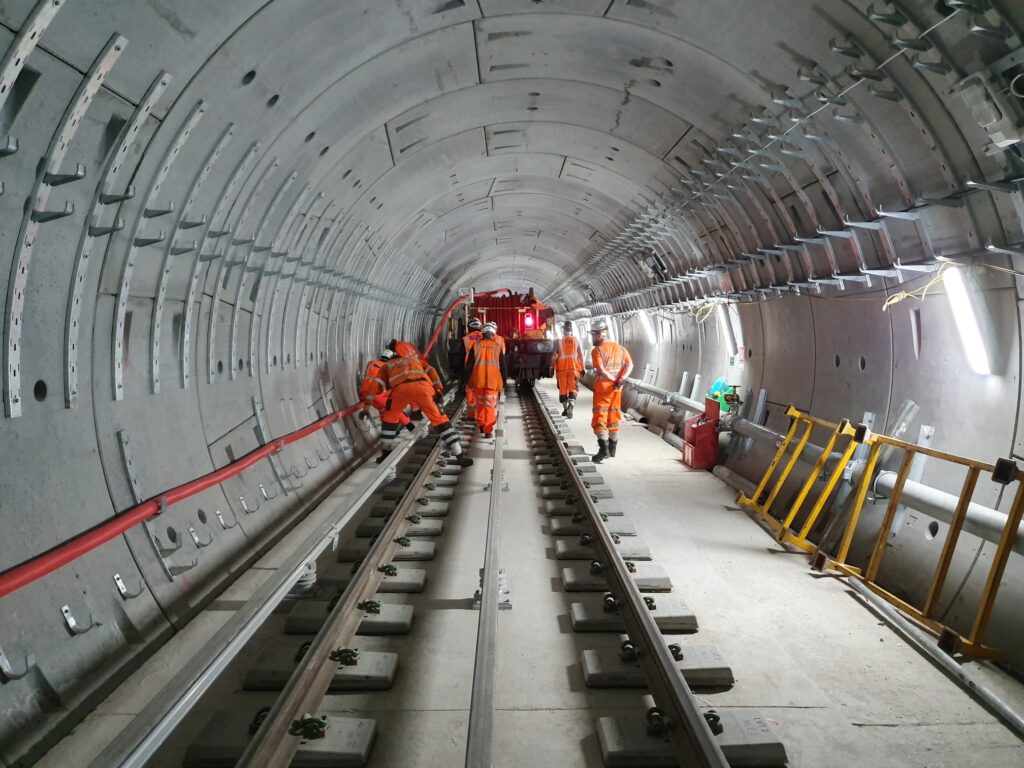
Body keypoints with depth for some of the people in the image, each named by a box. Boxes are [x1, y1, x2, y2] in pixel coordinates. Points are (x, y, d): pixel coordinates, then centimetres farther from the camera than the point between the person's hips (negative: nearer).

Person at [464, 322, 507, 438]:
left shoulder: (476, 346, 2)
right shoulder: (497, 347, 1)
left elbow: (469, 365, 4)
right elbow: (503, 367, 5)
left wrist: (467, 381, 13)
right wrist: (503, 383, 15)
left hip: (478, 380, 1)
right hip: (492, 381, -1)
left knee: (480, 404, 19)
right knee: (490, 406, 3)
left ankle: (481, 425, 30)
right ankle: (488, 431, -2)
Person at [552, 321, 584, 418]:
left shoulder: (559, 341, -3)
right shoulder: (576, 340, 1)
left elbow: (554, 356, -4)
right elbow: (581, 356, 1)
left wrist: (552, 367, 5)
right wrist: (582, 368, 7)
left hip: (562, 369, 0)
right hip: (574, 368, 0)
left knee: (563, 389, 12)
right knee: (573, 388, -1)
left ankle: (565, 409, 20)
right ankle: (570, 406, -24)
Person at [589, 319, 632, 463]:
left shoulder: (597, 350, -10)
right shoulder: (619, 348, 9)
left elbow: (601, 370, -20)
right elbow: (629, 364, -3)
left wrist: (614, 381, -11)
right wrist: (621, 380, -13)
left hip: (602, 387, -6)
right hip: (616, 389, 6)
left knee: (599, 419, -4)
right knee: (613, 418, 16)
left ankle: (603, 449, -18)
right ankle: (612, 448, 24)